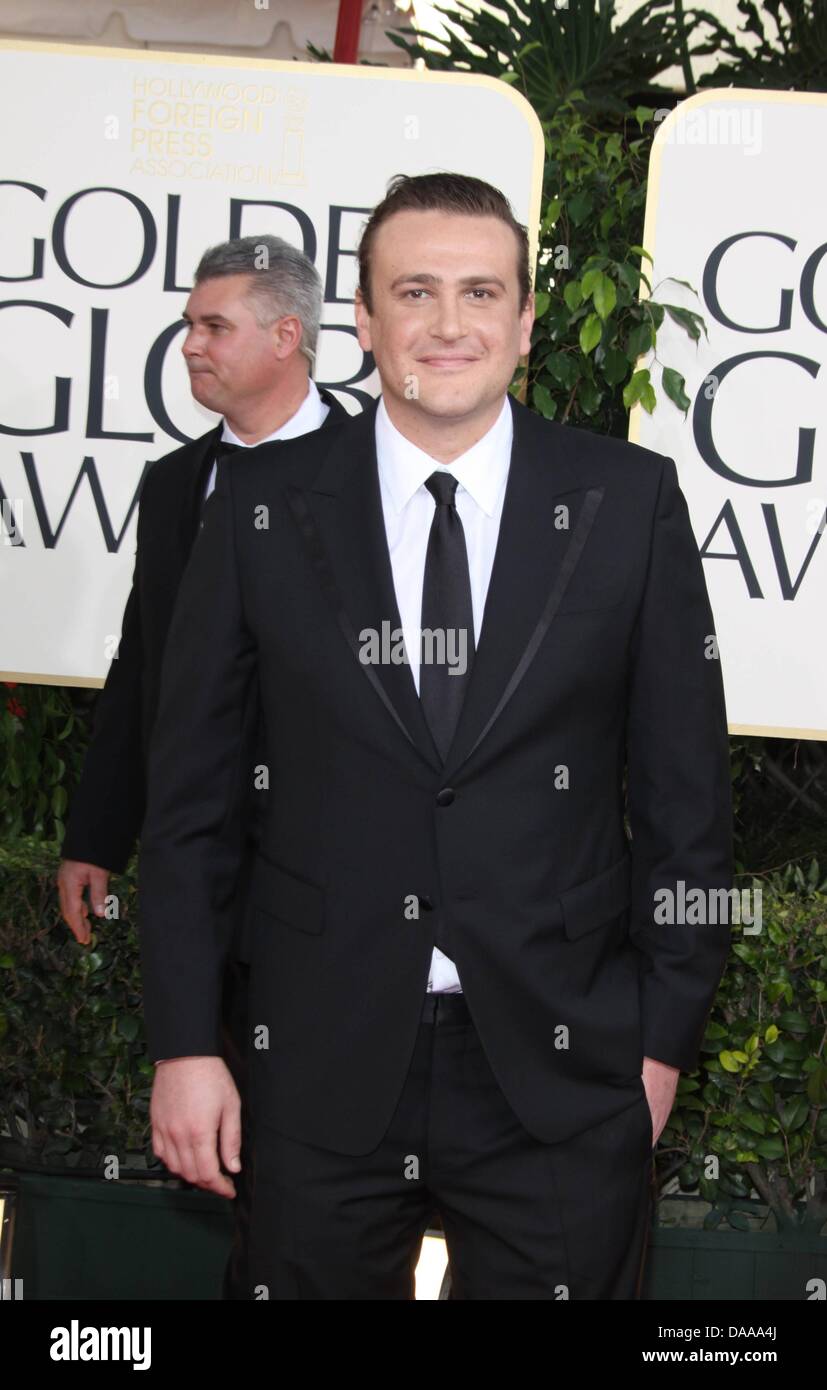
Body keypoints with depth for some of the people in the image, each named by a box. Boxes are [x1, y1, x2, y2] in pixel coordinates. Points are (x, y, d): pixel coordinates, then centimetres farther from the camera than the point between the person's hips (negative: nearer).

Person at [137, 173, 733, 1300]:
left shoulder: (630, 502, -1)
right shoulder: (263, 508, 0)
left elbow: (685, 791, 2)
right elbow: (190, 793, 3)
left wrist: (664, 1038, 1)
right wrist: (186, 1044, 1)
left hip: (561, 1074, 0)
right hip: (324, 1069, 1)